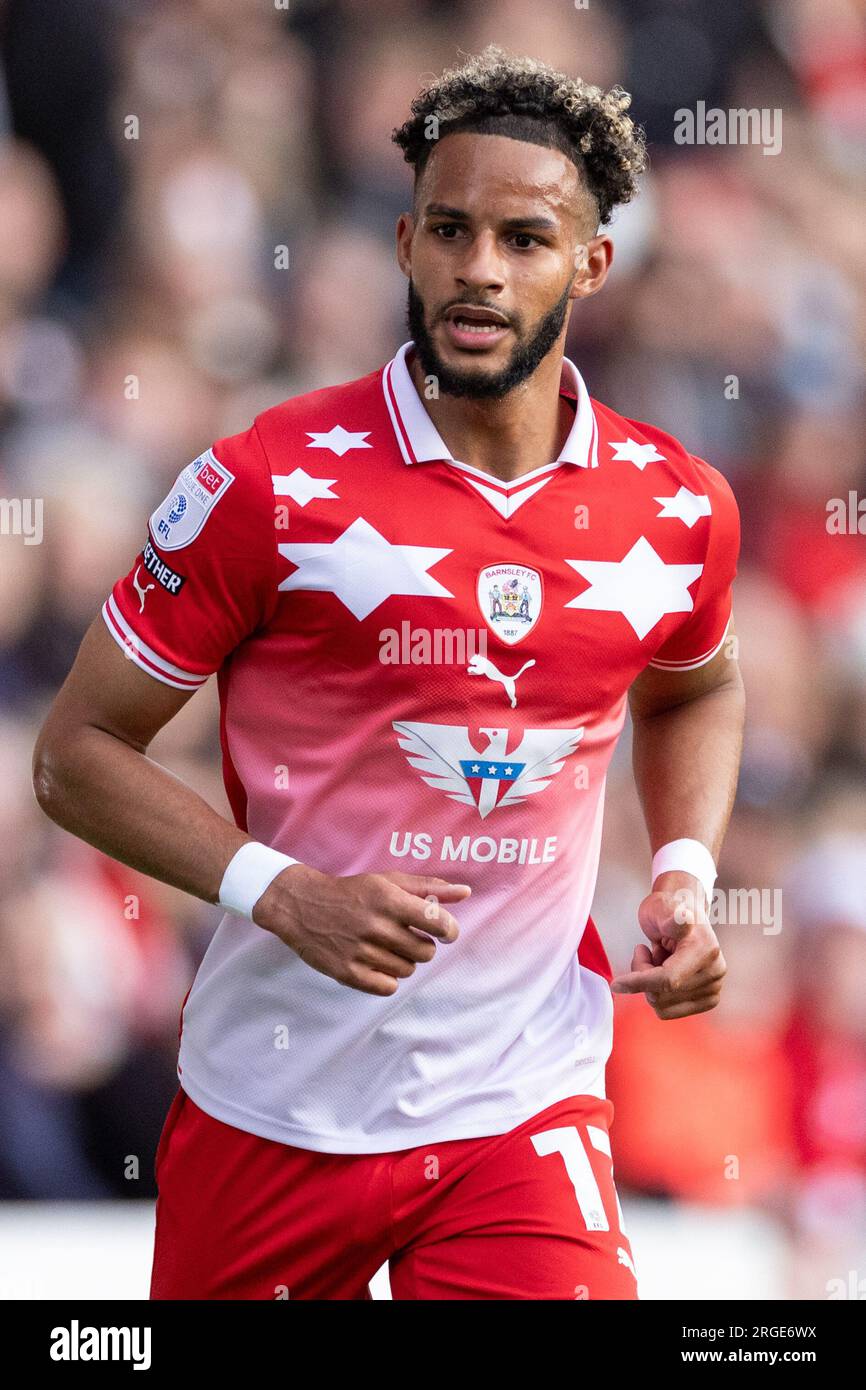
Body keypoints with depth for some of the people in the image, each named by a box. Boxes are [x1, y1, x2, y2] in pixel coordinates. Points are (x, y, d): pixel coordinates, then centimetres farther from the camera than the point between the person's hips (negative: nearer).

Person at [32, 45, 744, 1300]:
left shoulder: (678, 510, 0)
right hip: (272, 1111, -2)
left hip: (528, 1111, 2)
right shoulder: (274, 486, -12)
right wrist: (283, 893, -20)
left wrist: (685, 873, 6)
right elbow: (77, 752, -6)